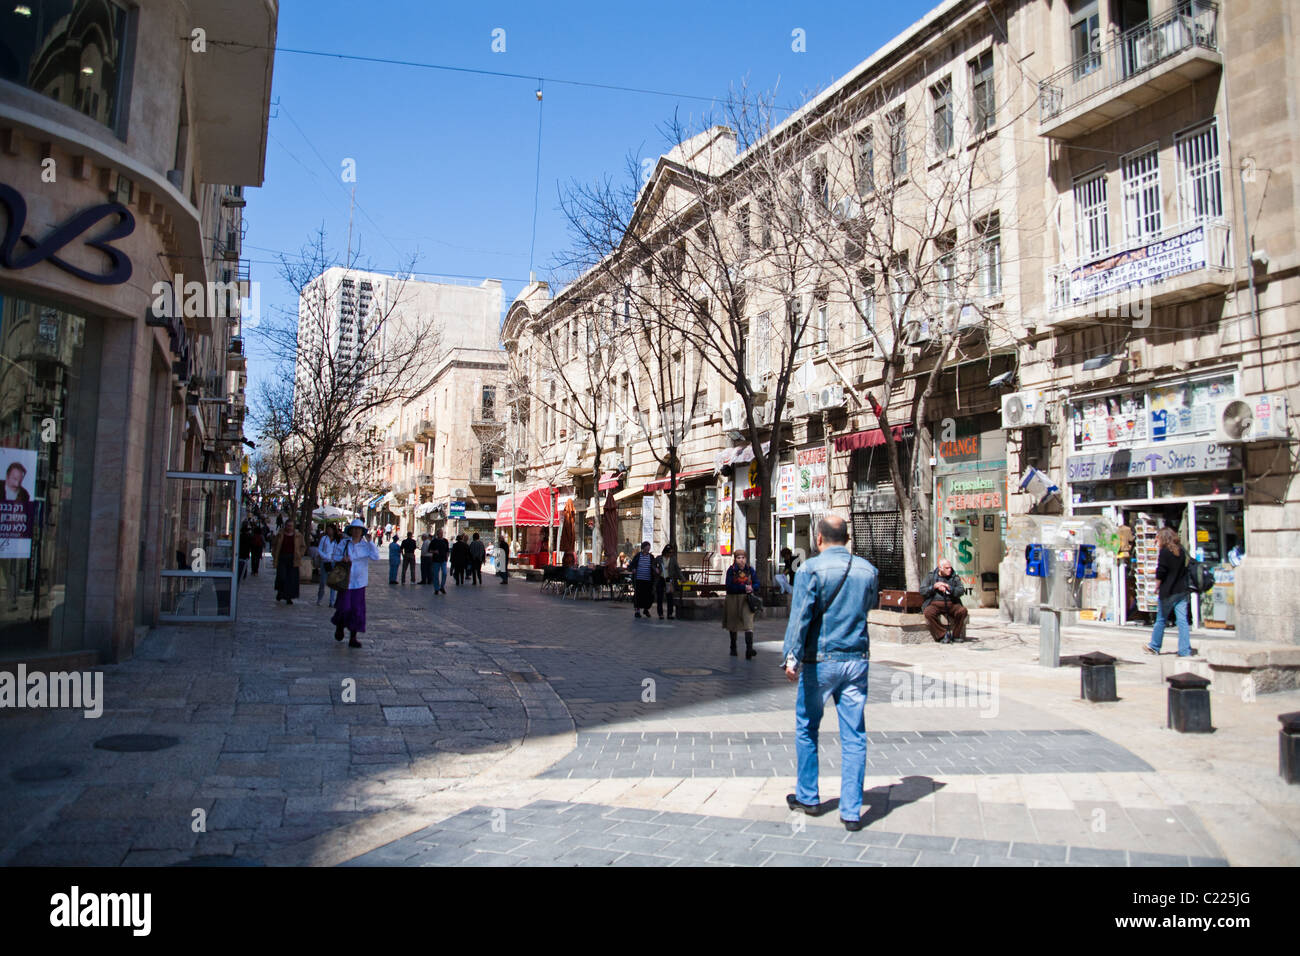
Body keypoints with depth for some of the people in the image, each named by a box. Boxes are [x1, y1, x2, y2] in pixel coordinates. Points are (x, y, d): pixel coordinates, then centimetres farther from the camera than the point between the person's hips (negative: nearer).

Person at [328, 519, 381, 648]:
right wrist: (342, 558, -11)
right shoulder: (344, 543, 2)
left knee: (357, 609, 0)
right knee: (344, 607, -6)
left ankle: (353, 638, 9)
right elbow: (333, 556, 9)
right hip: (345, 580, -1)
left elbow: (375, 557, -10)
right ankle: (339, 626, 28)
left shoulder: (366, 545, 4)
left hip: (359, 582, 1)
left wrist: (370, 542, -10)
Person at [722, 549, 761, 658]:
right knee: (732, 624, 13)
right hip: (733, 599, 0)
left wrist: (751, 588, -18)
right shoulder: (731, 570, -4)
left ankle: (749, 649, -24)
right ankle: (733, 648, 32)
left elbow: (756, 584, 5)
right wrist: (744, 587, -21)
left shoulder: (751, 570, 3)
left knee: (748, 624, -16)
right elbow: (729, 586, -13)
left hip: (746, 599, 0)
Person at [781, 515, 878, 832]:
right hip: (857, 660, 3)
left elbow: (801, 614, -18)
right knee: (854, 736, 6)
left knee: (807, 729, 15)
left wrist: (792, 656, -22)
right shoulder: (867, 569, 4)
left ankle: (808, 797, 25)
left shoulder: (811, 569, -9)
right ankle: (851, 811, 6)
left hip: (820, 661, -3)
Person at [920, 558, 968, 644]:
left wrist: (948, 588, -13)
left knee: (962, 611, -28)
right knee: (928, 613, -34)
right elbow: (922, 591, 5)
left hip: (951, 604, 1)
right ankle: (943, 635, -21)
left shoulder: (955, 577, 13)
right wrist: (934, 586, -8)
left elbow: (961, 591, -1)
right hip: (934, 603, -1)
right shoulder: (931, 576, 11)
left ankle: (955, 635, -11)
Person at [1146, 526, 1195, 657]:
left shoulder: (1164, 551, -10)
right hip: (1182, 590, 5)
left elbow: (1160, 573, -12)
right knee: (1183, 620, 2)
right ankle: (1185, 650, -1)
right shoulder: (1181, 551, 7)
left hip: (1168, 592, -5)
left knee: (1161, 619, 8)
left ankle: (1154, 646, 20)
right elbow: (1184, 569, 11)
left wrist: (1157, 585, 0)